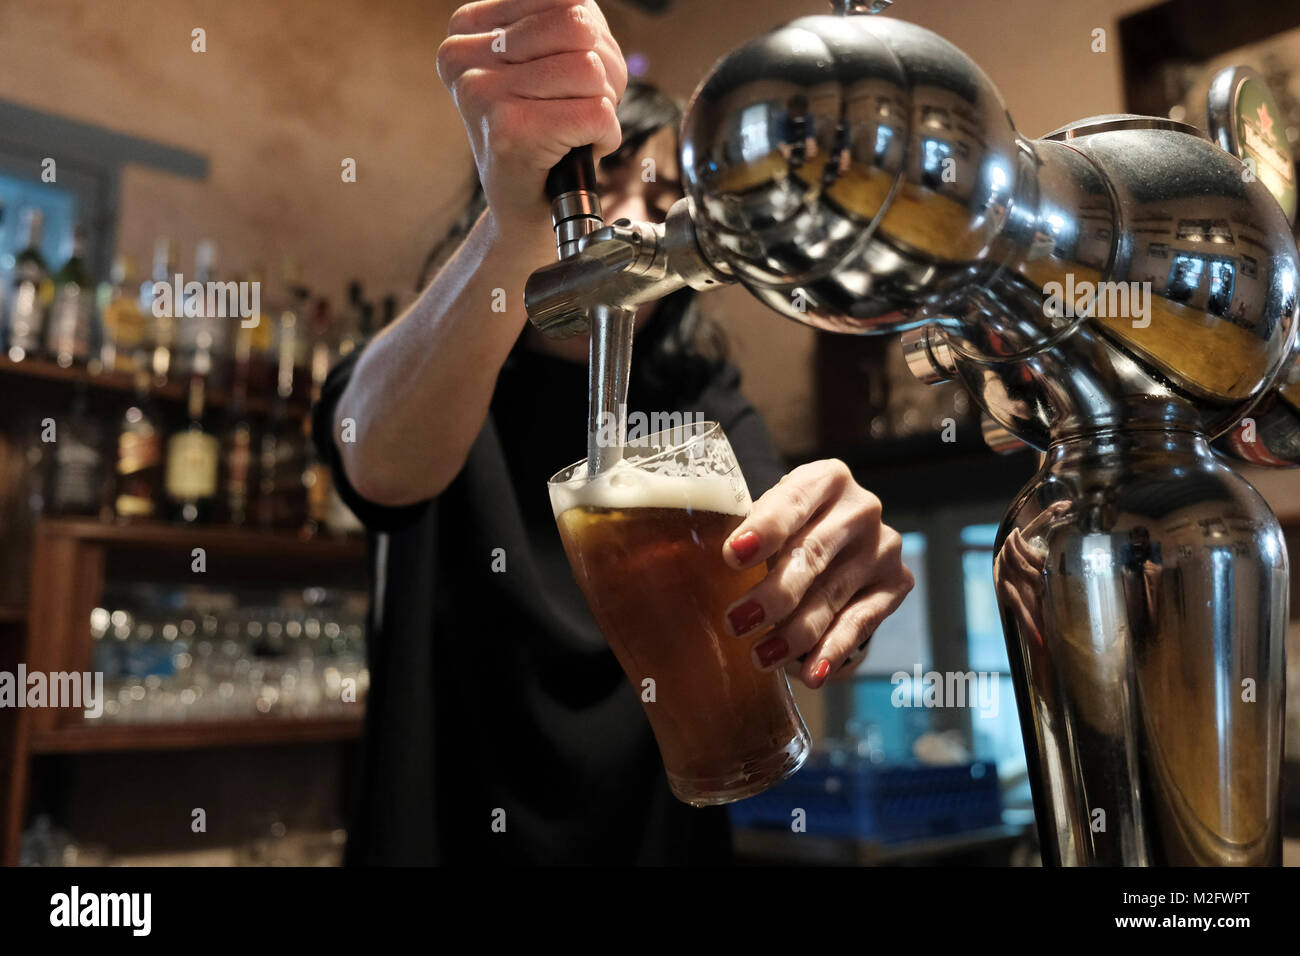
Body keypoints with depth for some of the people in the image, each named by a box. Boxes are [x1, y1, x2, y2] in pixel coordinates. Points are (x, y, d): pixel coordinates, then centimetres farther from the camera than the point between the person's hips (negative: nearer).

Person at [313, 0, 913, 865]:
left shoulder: (701, 403, 1)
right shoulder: (421, 365, -5)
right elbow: (381, 462, -28)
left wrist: (830, 578, -34)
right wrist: (520, 223, -42)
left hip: (657, 832, 2)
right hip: (445, 833, -1)